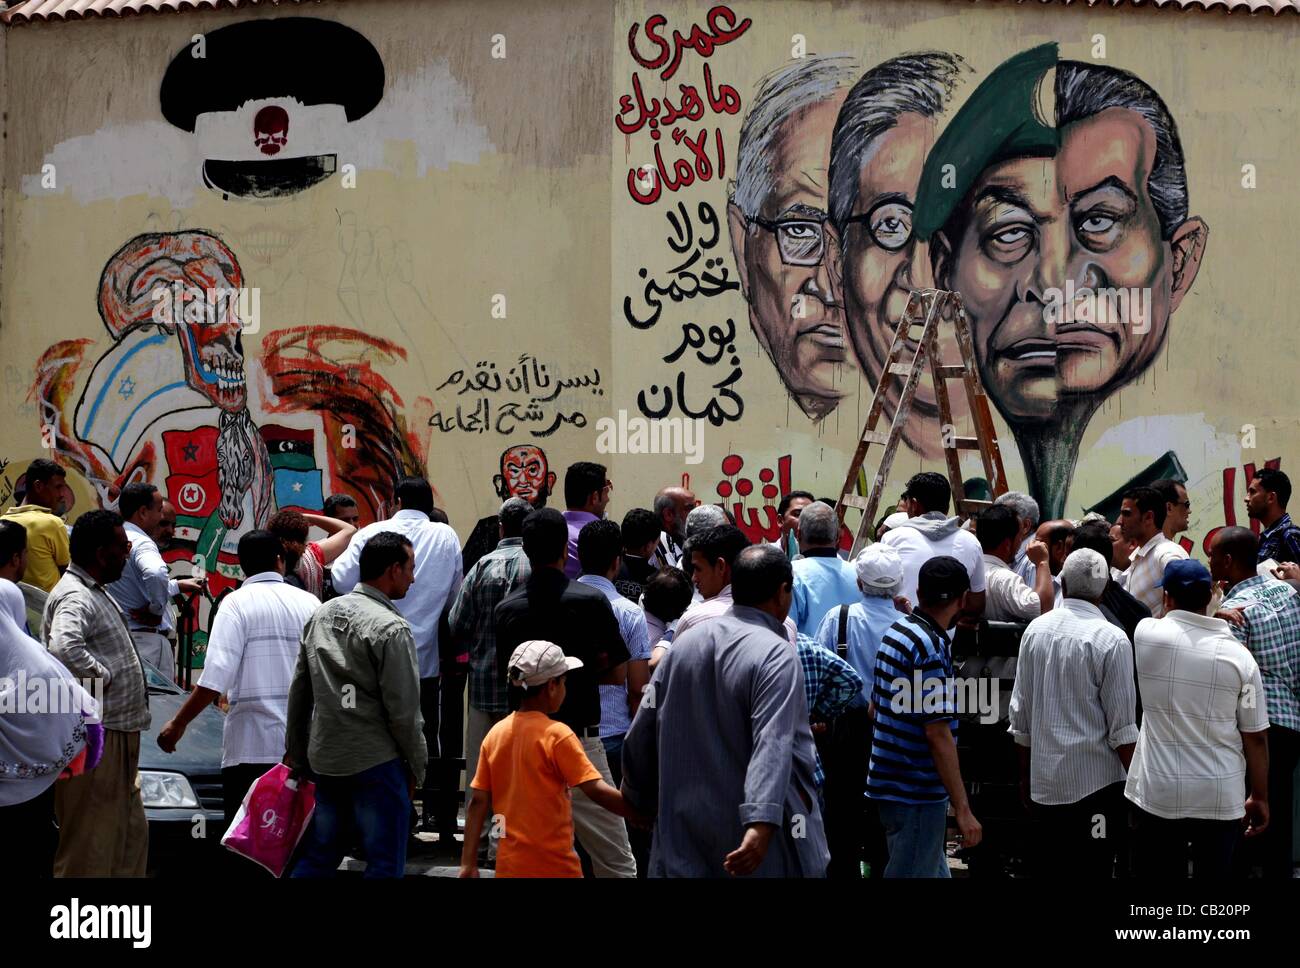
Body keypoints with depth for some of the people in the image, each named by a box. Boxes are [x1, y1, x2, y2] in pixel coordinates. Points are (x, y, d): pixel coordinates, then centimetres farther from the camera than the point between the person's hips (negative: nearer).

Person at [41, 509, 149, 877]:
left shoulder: (96, 593, 18)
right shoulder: (75, 598, -17)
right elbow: (64, 647, -36)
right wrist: (101, 675, -23)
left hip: (118, 736, 11)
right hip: (96, 739, -11)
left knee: (131, 835, 17)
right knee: (90, 846, -7)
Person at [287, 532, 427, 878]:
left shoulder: (321, 615, 9)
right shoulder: (391, 629, -14)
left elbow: (299, 692, 14)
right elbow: (402, 711, -14)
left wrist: (295, 753, 22)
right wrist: (416, 768, -2)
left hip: (324, 759, 7)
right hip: (376, 762, -7)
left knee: (318, 859, 15)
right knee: (385, 864, 1)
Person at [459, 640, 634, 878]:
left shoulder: (495, 734, 4)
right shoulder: (557, 734, -12)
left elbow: (478, 802, 3)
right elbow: (596, 790, -19)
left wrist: (468, 863, 5)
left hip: (509, 866, 6)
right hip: (554, 867, -6)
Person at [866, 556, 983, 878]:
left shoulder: (894, 632, 9)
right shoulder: (932, 646, -19)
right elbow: (938, 733, -22)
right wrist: (963, 809, -21)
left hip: (888, 778, 9)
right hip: (917, 791, -9)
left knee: (934, 871, 17)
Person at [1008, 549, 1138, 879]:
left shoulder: (1035, 630, 2)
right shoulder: (1111, 640, -11)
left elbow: (1020, 717, 8)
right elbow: (1122, 728, -11)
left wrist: (1025, 777, 18)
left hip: (1043, 783, 5)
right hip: (1095, 781, -5)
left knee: (1048, 869, 12)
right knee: (1093, 871, 0)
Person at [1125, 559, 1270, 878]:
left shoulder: (1147, 634, -8)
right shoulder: (1240, 656, -6)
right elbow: (1256, 737, -1)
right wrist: (1260, 797, 8)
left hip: (1158, 793, -1)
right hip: (1222, 798, 1)